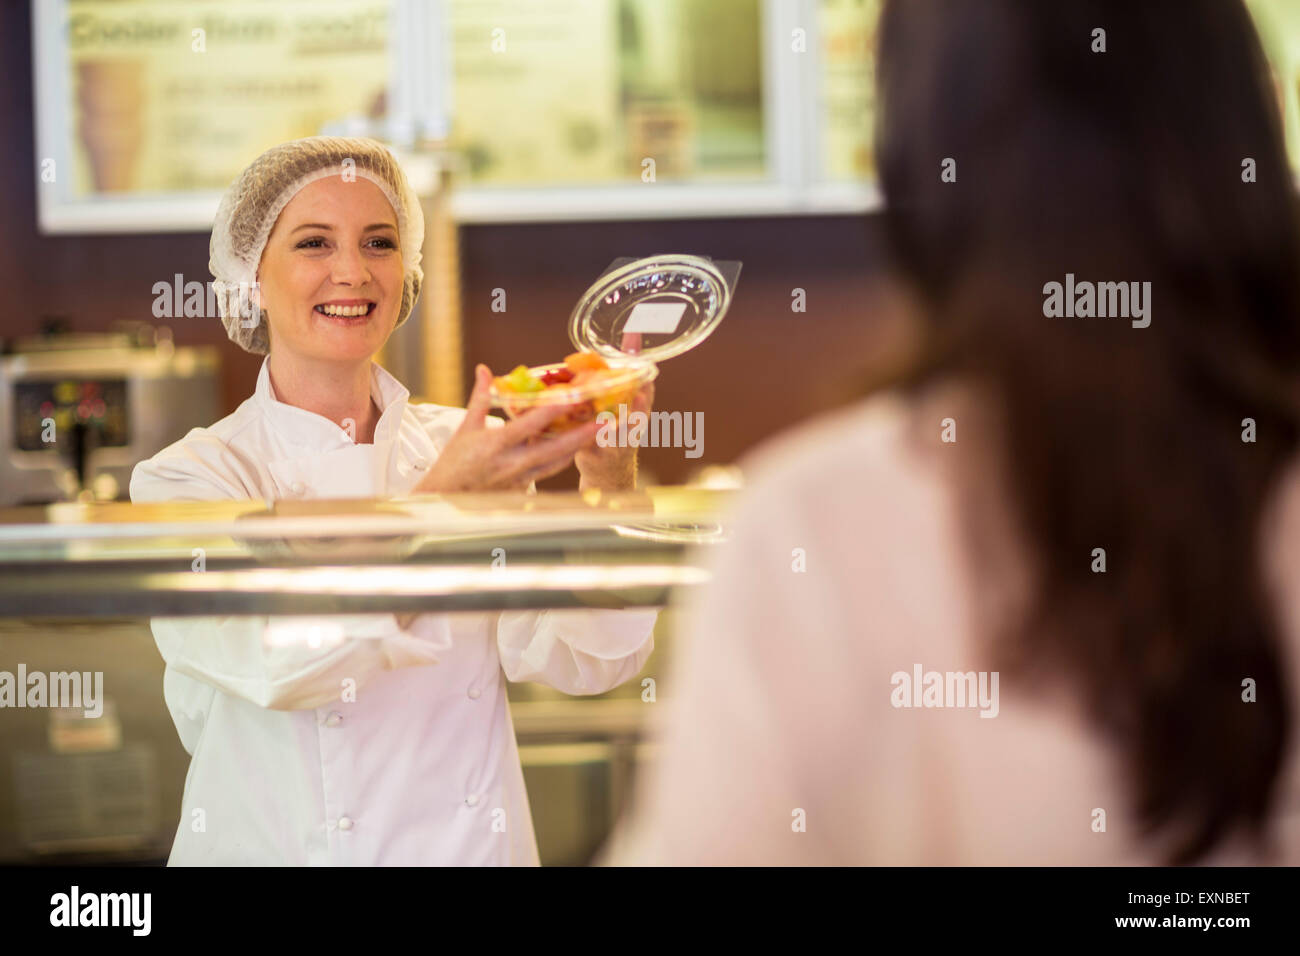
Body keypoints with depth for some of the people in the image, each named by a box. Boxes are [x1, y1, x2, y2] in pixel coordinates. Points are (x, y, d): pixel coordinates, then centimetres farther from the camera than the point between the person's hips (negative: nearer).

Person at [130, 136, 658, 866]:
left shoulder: (469, 450, 1)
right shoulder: (191, 478, -8)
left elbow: (575, 659, -11)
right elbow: (279, 662, -26)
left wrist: (610, 488, -27)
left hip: (470, 841, 3)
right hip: (276, 847, -2)